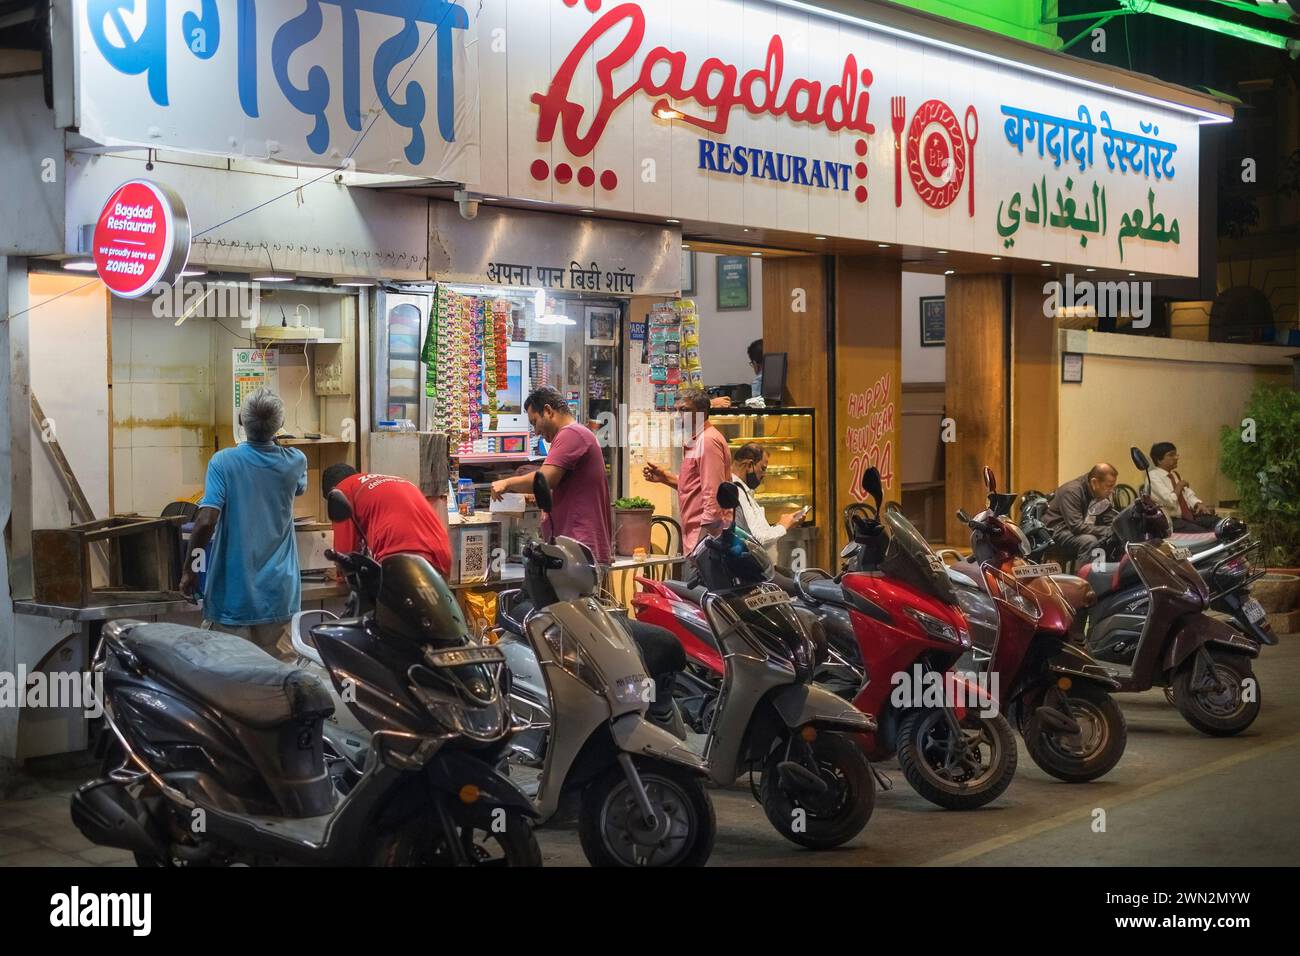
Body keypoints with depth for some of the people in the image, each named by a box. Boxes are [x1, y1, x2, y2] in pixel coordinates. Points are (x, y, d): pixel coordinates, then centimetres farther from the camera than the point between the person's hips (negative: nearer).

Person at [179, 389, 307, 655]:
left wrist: (189, 570, -8)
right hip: (278, 592, 4)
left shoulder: (223, 462, -12)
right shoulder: (295, 462, -1)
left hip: (233, 592, -3)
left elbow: (206, 521, -21)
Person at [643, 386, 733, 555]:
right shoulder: (696, 441, 20)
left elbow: (713, 495, -19)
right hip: (694, 535, 10)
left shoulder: (708, 441, -13)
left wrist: (704, 539, -21)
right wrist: (666, 477, 18)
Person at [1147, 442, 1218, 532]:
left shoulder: (1175, 474, 17)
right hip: (1171, 521, -9)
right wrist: (1179, 486, -5)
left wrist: (1199, 505, -6)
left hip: (1190, 516, 9)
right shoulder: (1153, 477, -11)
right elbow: (1170, 501, -22)